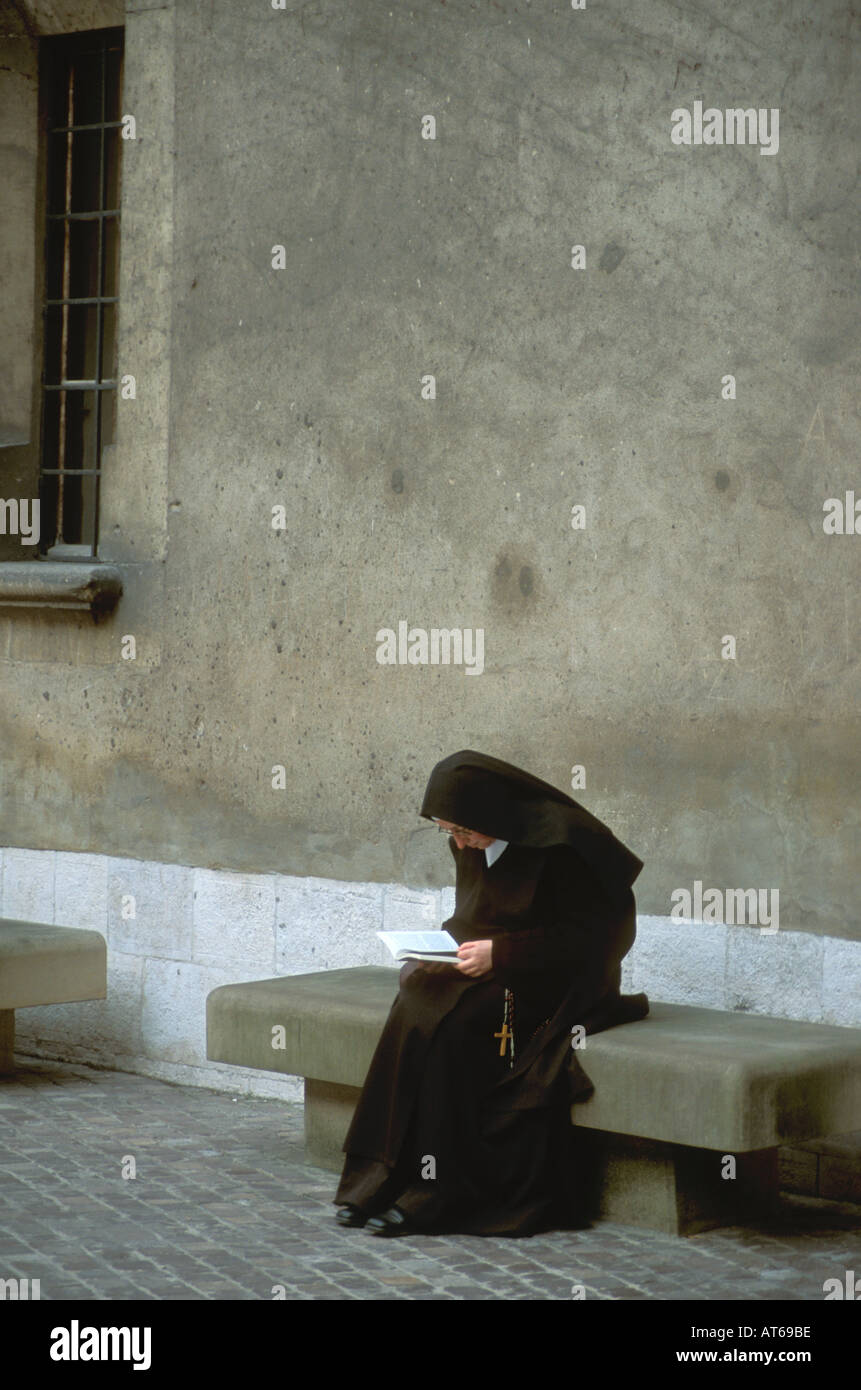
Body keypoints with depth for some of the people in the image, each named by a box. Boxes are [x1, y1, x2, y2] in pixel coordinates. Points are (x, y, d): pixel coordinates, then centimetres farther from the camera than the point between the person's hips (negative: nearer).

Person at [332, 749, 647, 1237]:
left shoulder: (557, 843, -17)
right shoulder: (474, 847, 6)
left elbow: (586, 937, -17)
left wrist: (500, 953, -23)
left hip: (558, 982, -7)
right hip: (491, 975, 7)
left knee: (449, 1018, -29)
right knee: (416, 1003, -22)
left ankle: (440, 1192, -23)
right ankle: (386, 1177, -21)